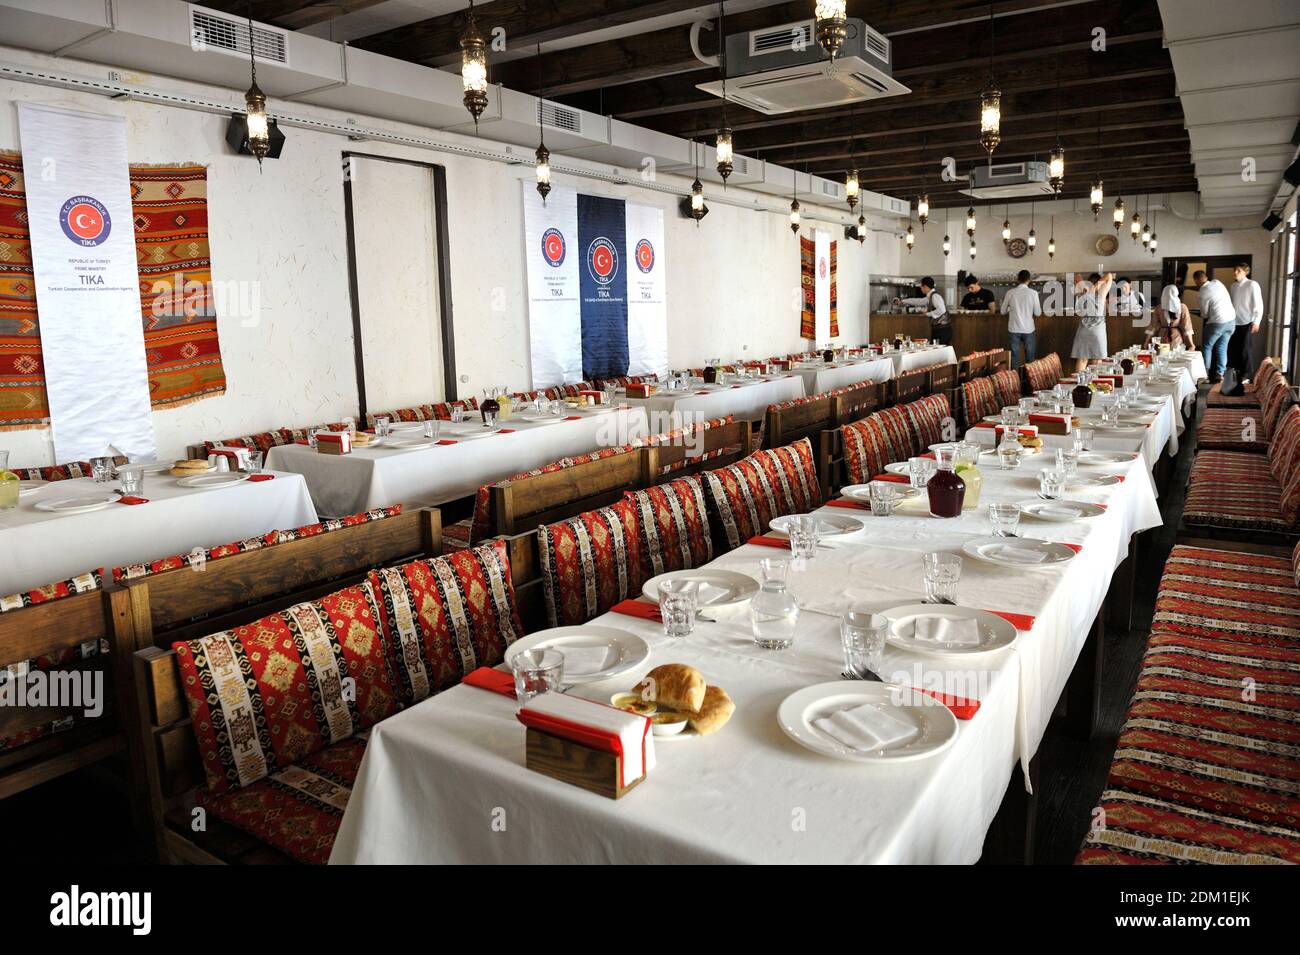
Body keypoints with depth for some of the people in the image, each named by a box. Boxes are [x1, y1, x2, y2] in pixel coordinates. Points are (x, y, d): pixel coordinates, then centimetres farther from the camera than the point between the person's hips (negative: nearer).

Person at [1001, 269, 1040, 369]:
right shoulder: (1033, 293, -6)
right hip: (1028, 329, -1)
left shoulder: (1010, 292, -3)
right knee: (1029, 357, 9)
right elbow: (1038, 313, -3)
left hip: (1014, 329, 1)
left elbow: (1003, 311, 6)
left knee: (1014, 355, 7)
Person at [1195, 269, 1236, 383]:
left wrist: (1203, 316, 18)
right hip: (1232, 319, 7)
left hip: (1218, 321, -7)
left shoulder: (1204, 293, -14)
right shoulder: (1217, 282, 4)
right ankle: (1219, 374, 11)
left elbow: (1204, 314, -5)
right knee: (1222, 347, 13)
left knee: (1207, 347, 7)